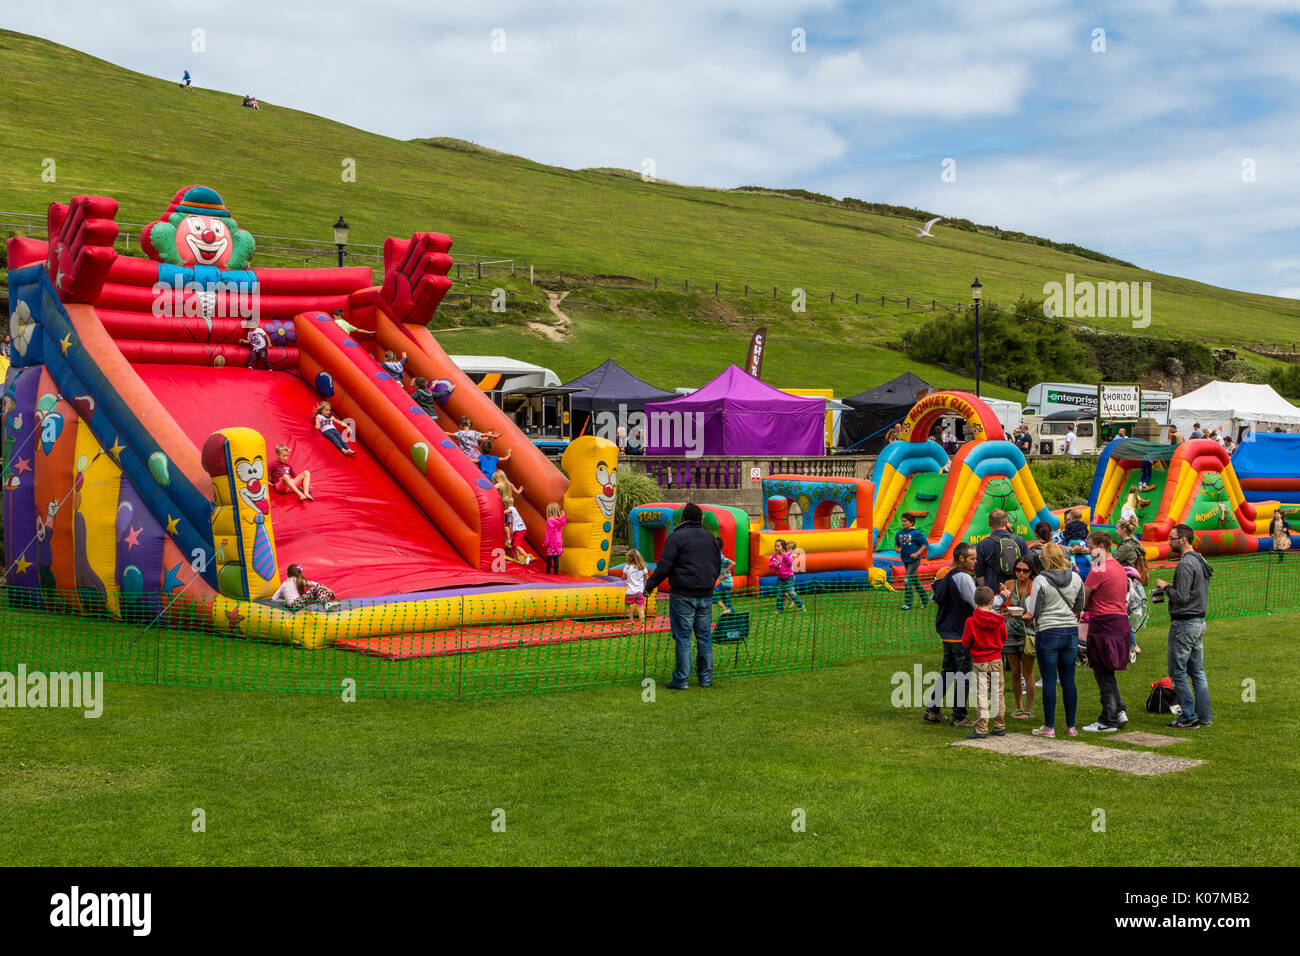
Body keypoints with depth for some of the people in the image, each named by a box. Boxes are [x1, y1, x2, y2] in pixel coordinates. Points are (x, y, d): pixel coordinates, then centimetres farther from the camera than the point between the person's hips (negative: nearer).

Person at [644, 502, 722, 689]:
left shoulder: (676, 537, -7)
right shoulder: (710, 538, 12)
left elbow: (664, 567, -11)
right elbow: (717, 567, 19)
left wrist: (650, 585, 1)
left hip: (683, 596, -5)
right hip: (706, 596, 5)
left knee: (682, 637, -2)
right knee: (704, 636, 10)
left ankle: (681, 679, -2)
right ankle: (706, 678, 13)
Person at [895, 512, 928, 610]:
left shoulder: (916, 533, -13)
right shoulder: (899, 534, 4)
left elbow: (925, 544, -9)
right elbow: (896, 544, 18)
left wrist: (917, 553, -17)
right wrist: (897, 549, -5)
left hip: (914, 560, -7)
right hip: (905, 561, 7)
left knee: (907, 580, -14)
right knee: (914, 581, 16)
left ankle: (908, 604, -8)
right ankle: (925, 599, 32)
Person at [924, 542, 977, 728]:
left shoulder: (941, 574, 8)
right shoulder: (963, 578, -18)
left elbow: (934, 597, 20)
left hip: (946, 633, 9)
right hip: (961, 635, -9)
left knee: (948, 672, 19)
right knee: (964, 675, 0)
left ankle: (932, 710, 20)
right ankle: (959, 717, 4)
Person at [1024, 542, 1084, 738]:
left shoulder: (1040, 581, -12)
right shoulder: (1076, 579, 2)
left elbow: (1032, 611, -10)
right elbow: (1079, 607, 11)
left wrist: (1027, 600, 9)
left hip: (1048, 633, -4)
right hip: (1071, 632, 4)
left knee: (1049, 681, 0)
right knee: (1069, 680, 9)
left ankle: (1049, 727, 4)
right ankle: (1071, 726, 13)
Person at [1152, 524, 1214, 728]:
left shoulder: (1185, 564, -18)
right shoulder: (1200, 561, 13)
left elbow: (1181, 597, -22)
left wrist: (1166, 587, -7)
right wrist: (1172, 586, 13)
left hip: (1184, 623, -10)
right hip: (1199, 621, 10)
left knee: (1178, 671, -3)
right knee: (1197, 671, 13)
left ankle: (1189, 717, -2)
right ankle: (1204, 716, 16)